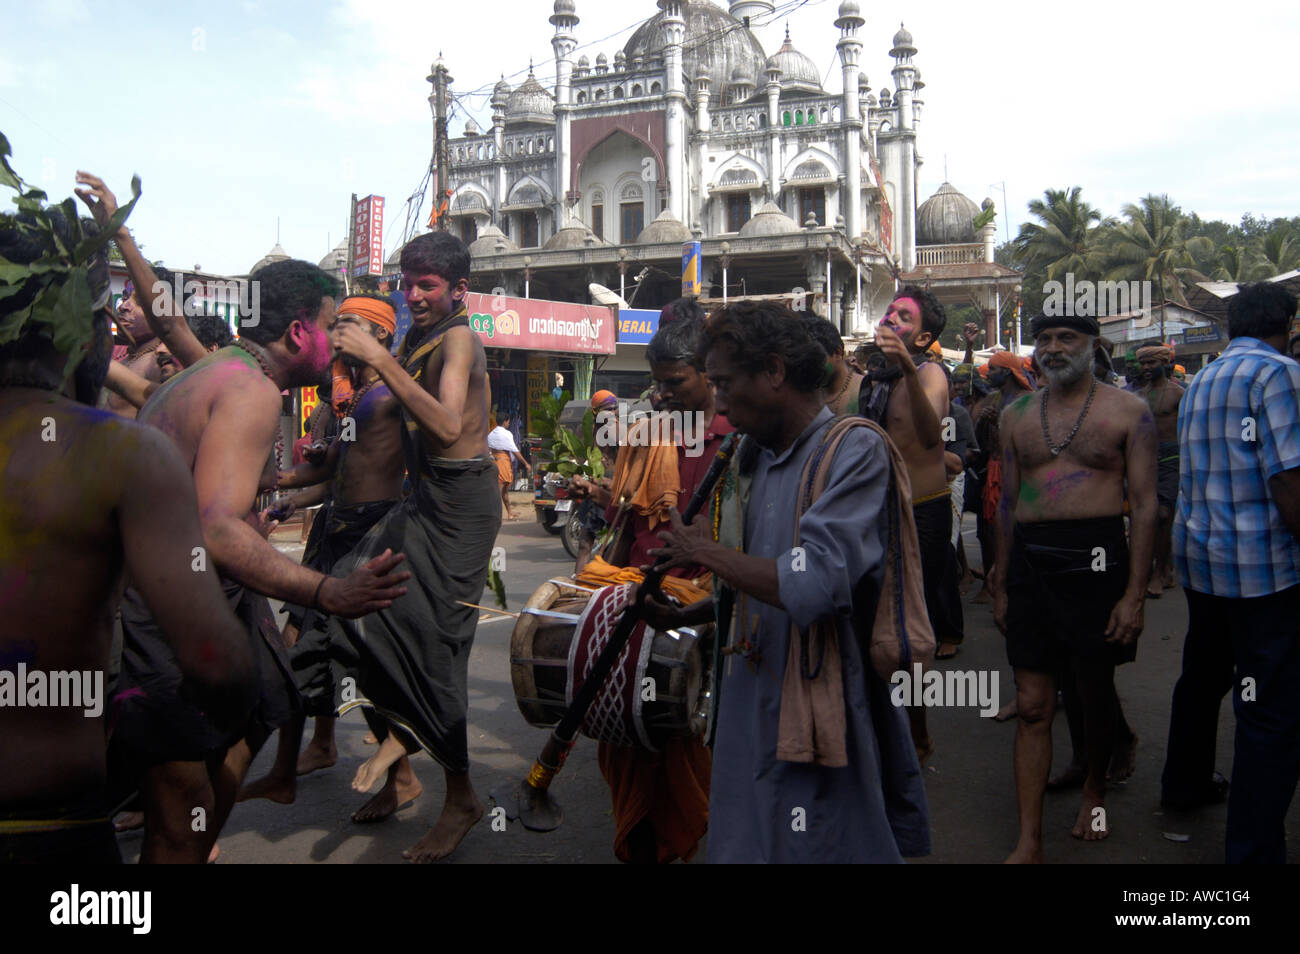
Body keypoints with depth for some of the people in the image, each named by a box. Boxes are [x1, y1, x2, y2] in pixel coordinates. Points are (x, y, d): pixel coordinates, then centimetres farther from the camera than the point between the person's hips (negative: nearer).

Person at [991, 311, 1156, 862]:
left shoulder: (1127, 412, 0)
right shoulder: (1017, 416, 10)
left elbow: (1145, 504, -3)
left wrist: (1134, 594, -9)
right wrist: (1001, 585, 12)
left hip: (1095, 559, -2)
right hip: (1029, 562, 2)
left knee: (1096, 691, 13)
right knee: (1032, 705, 2)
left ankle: (1095, 790, 40)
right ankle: (1029, 841, 8)